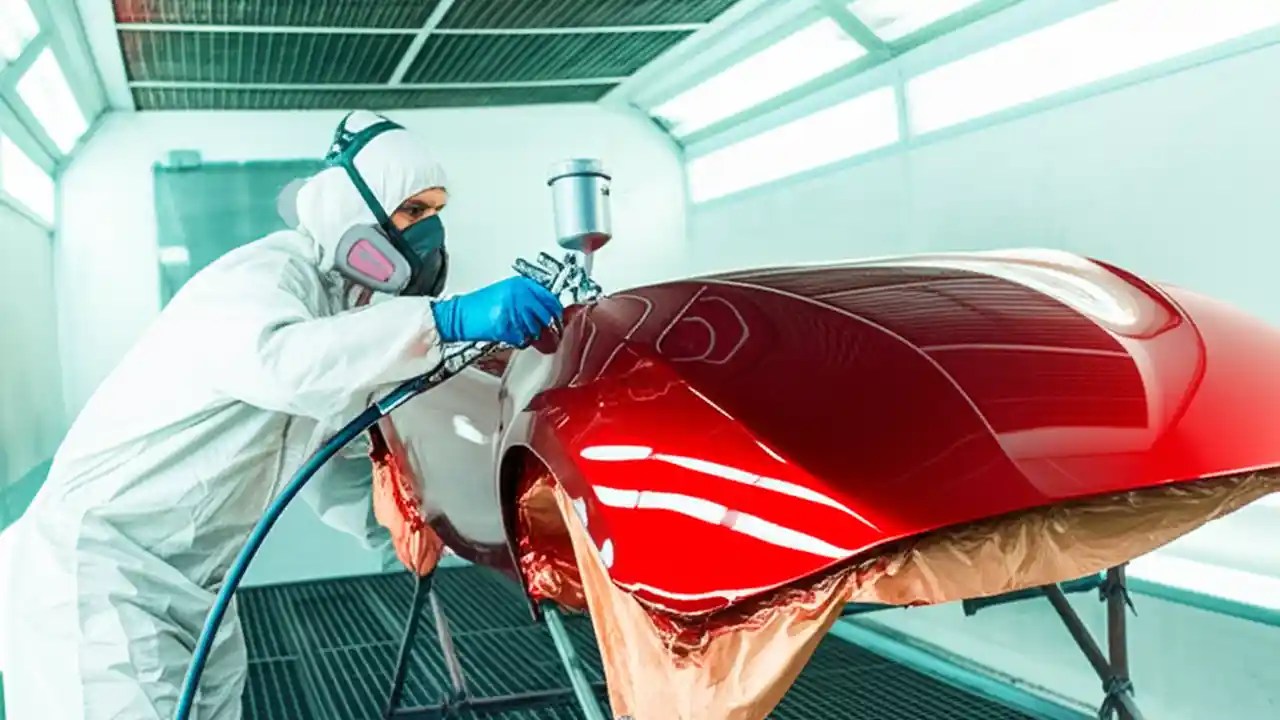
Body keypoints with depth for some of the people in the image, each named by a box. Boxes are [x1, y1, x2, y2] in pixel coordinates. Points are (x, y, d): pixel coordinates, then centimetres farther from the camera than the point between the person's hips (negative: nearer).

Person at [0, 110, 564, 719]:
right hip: (97, 569, -9)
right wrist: (447, 320, -46)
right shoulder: (267, 274, -18)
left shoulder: (343, 308, 10)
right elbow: (282, 361, -43)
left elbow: (331, 477, 12)